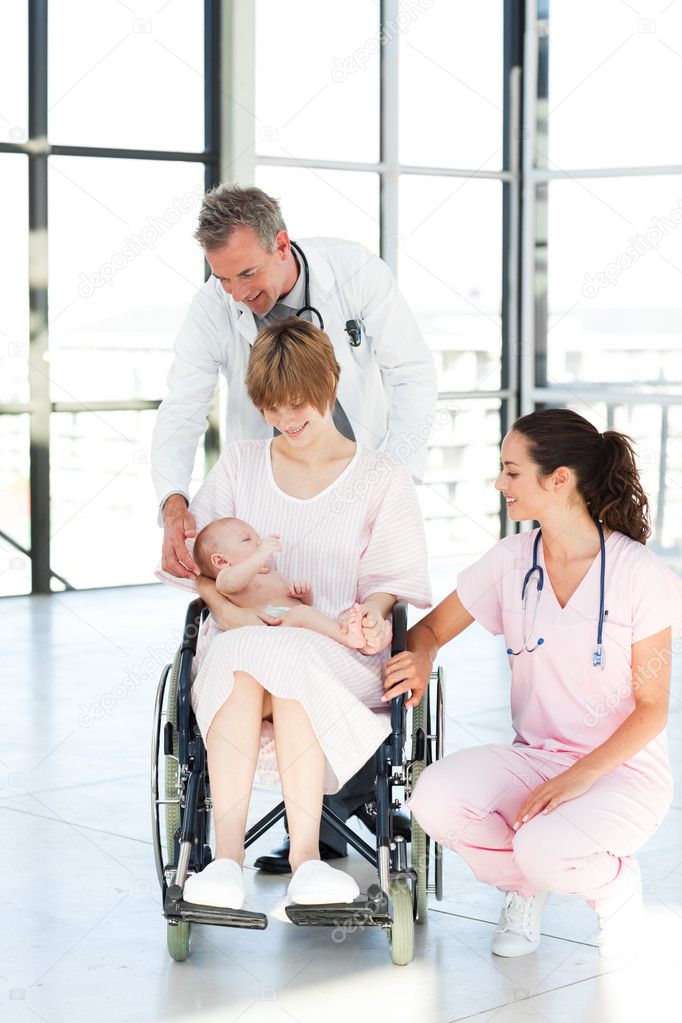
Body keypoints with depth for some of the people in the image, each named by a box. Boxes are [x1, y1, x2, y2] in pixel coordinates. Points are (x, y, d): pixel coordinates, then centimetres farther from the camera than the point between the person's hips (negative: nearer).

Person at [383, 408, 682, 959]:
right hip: (534, 758, 4)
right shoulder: (511, 561, 1)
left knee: (544, 851, -35)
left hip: (624, 768, -4)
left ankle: (615, 881, 4)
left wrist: (577, 778, -22)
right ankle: (524, 887, 6)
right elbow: (431, 628, 13)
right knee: (435, 798, -26)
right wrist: (420, 658, -13)